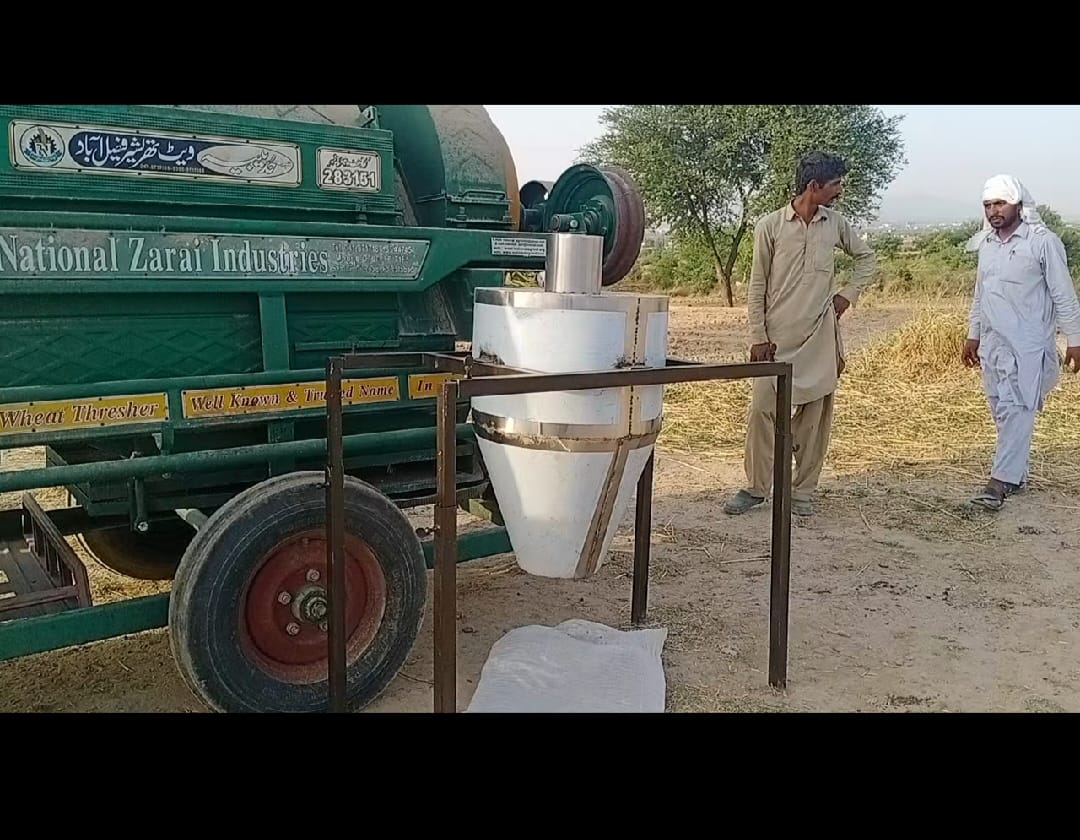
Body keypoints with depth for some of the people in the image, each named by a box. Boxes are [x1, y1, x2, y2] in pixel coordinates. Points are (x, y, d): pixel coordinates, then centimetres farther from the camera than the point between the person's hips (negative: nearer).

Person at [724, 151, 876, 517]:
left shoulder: (836, 224, 5)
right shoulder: (770, 225, -5)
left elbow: (867, 257, 21)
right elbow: (757, 285, -2)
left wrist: (848, 294, 8)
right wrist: (758, 336, -6)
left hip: (820, 336, 3)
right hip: (777, 336, -2)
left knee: (814, 413, 4)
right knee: (762, 408, -3)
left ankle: (803, 490, 15)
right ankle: (756, 486, 11)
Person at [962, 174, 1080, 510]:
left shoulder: (1043, 241, -9)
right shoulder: (986, 243, 10)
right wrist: (972, 335, 20)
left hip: (1028, 343, -7)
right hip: (993, 342, 7)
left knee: (1016, 411, -10)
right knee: (1001, 411, 10)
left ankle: (1001, 480, -11)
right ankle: (1016, 473, 22)